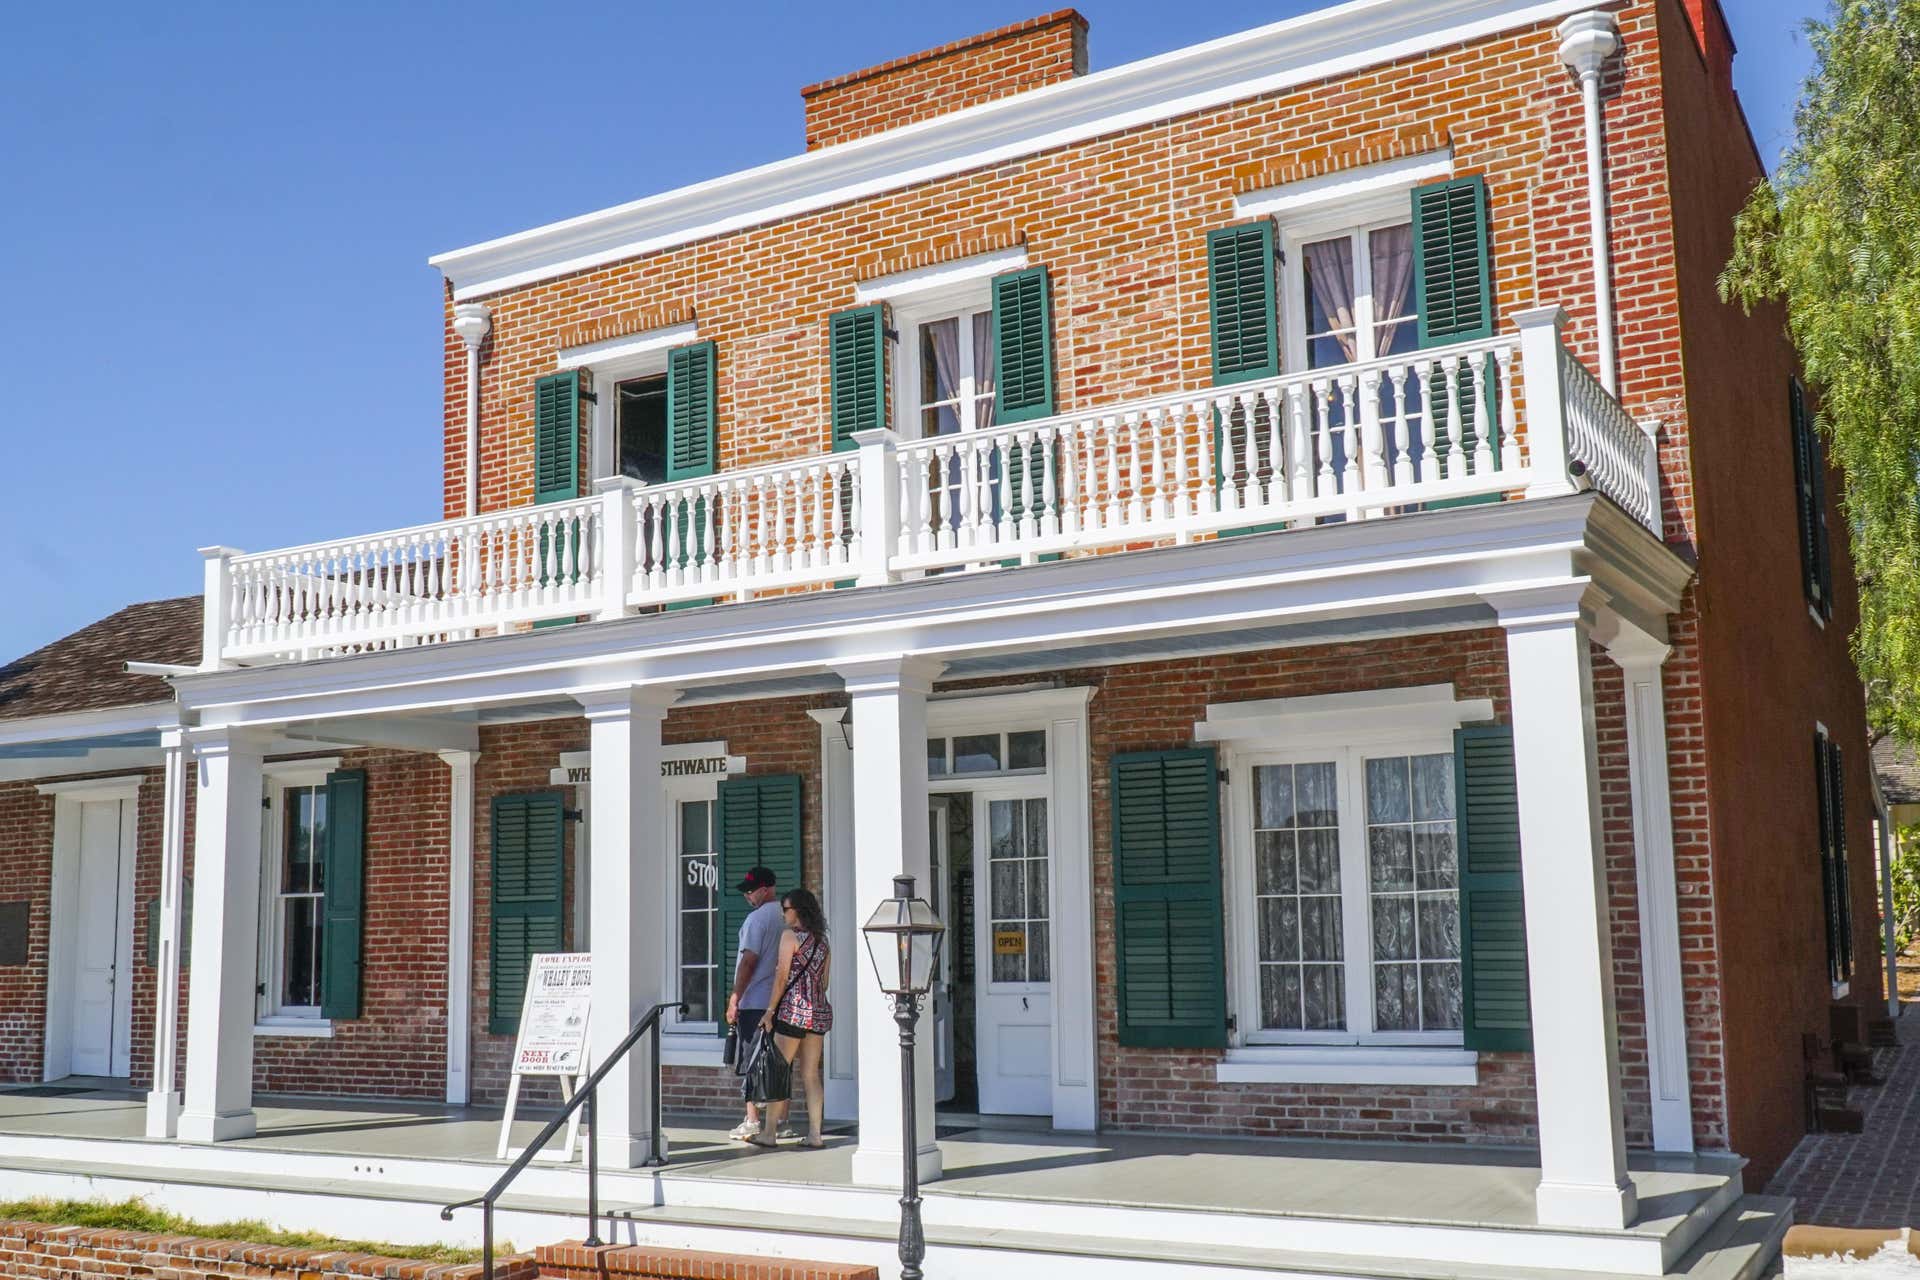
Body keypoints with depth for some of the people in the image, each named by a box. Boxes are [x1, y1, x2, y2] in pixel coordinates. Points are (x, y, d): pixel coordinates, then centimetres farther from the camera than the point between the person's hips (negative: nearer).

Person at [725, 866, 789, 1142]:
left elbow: (748, 962, -16)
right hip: (782, 1002, 7)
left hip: (755, 1002, -7)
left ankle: (752, 1122, -2)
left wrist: (734, 998, -12)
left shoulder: (757, 918, -13)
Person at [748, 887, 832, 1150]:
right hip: (820, 1011, 7)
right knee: (811, 1074, 7)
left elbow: (782, 976, -11)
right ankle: (815, 1134, 4)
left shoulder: (790, 936, -7)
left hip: (794, 1009, -7)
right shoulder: (822, 941, 13)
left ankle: (769, 1132, 5)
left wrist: (770, 1010, -7)